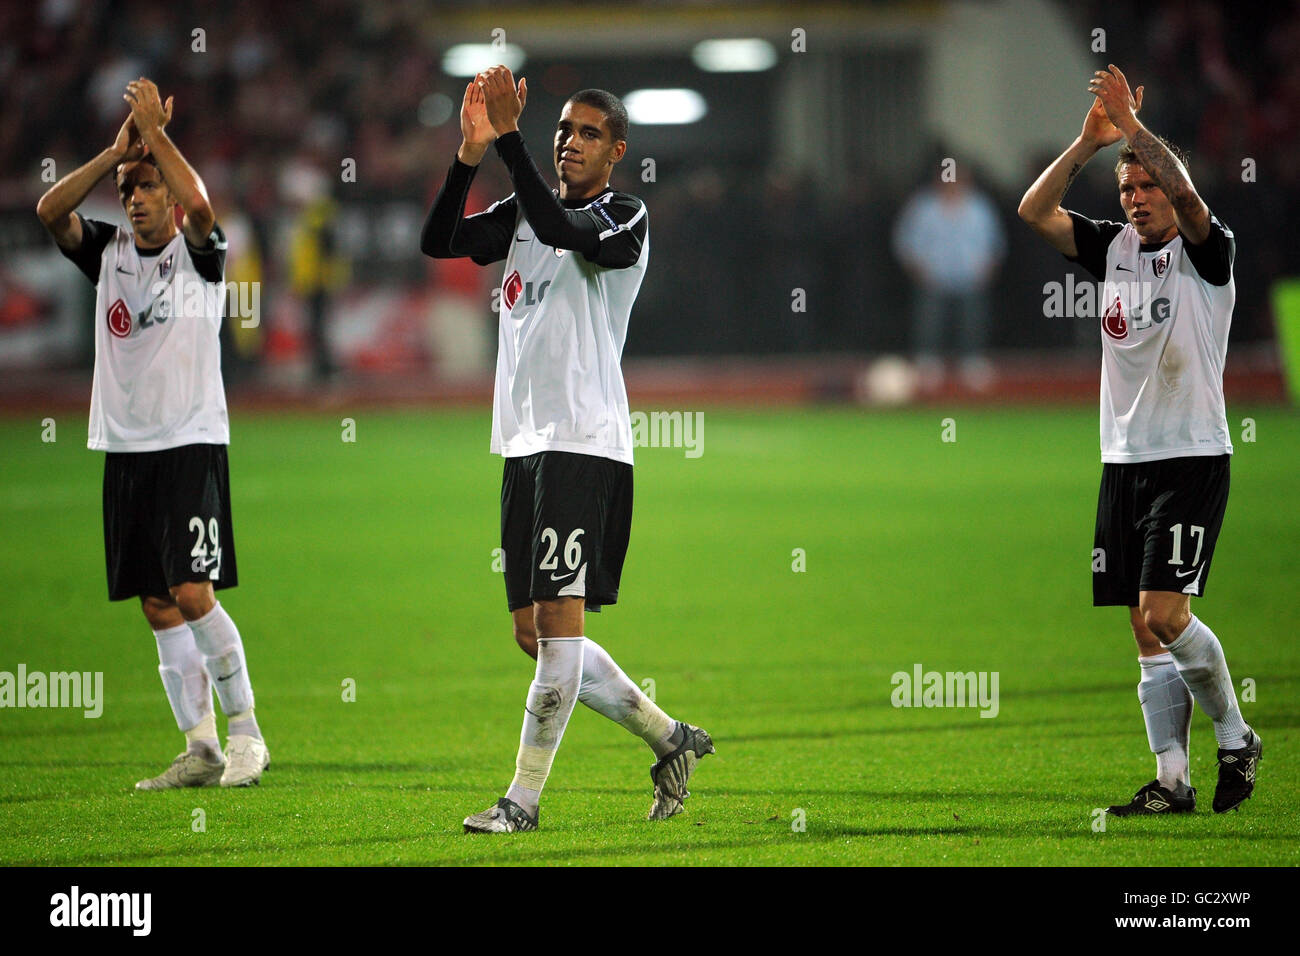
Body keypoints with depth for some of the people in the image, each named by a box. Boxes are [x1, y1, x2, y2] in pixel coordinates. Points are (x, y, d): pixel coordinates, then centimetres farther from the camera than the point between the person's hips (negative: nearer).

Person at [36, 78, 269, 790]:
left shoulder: (199, 254, -2)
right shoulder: (107, 254, 11)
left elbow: (198, 205, -23)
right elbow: (49, 210, -4)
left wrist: (154, 131, -15)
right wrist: (118, 149, -8)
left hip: (192, 444, -5)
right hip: (125, 450, 5)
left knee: (191, 594, -15)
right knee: (158, 607, 3)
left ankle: (246, 732, -3)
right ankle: (200, 750, 7)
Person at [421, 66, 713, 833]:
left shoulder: (625, 219, -5)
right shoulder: (522, 213, 16)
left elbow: (561, 230, -26)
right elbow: (439, 242, 3)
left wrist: (508, 138, -28)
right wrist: (471, 152, -10)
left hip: (585, 444, -8)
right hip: (524, 442, 8)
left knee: (558, 619, -11)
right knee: (536, 633, 10)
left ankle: (525, 797, -8)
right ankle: (672, 740, 22)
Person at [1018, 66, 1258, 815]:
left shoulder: (1207, 252, -4)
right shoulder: (1113, 247, 11)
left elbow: (1188, 197, -25)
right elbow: (1035, 211, 3)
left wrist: (1132, 126, -24)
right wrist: (1090, 140, -6)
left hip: (1192, 458, -6)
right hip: (1124, 458, 6)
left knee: (1163, 613, -15)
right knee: (1147, 631, 2)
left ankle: (1237, 737, 4)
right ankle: (1173, 780, 4)